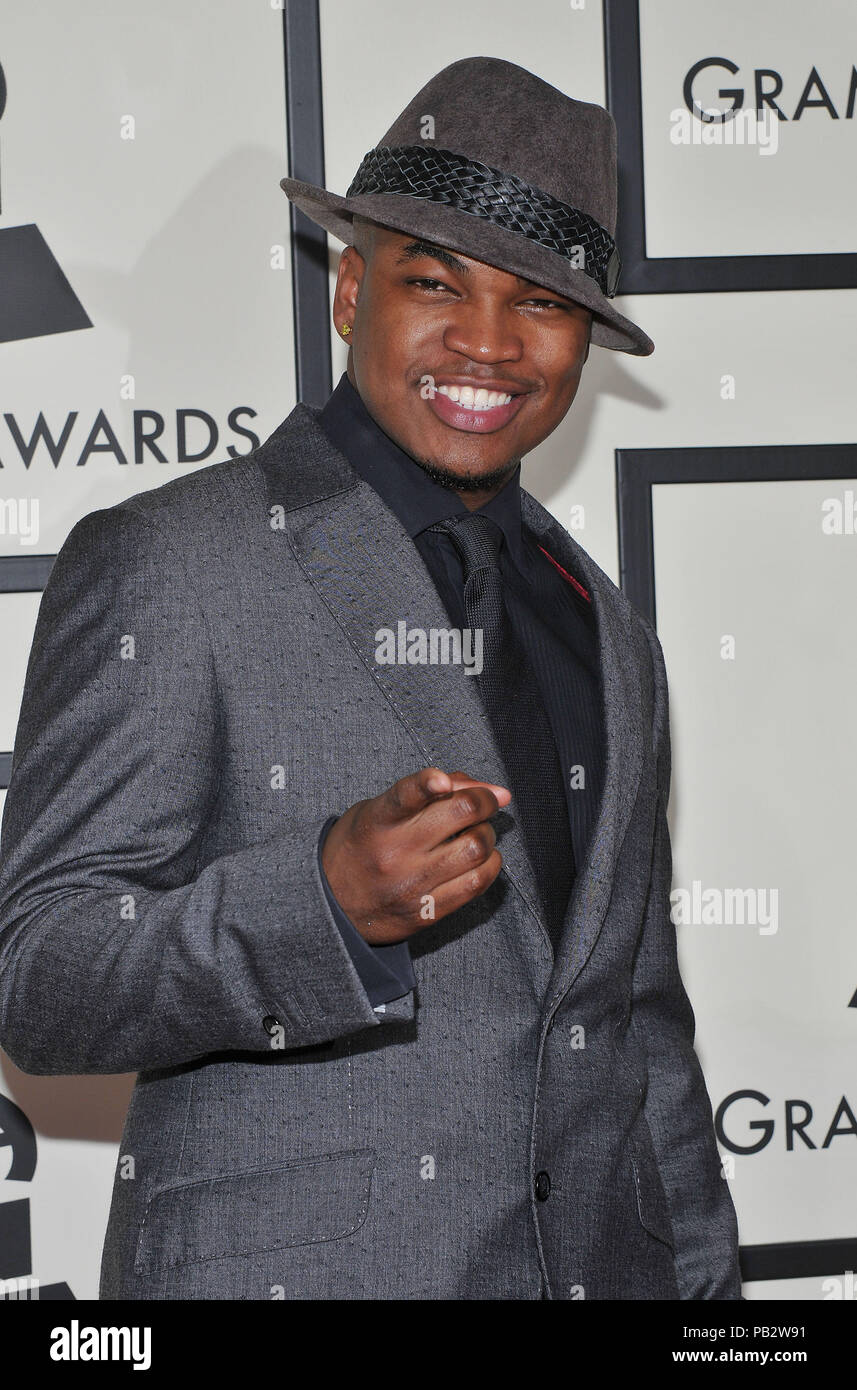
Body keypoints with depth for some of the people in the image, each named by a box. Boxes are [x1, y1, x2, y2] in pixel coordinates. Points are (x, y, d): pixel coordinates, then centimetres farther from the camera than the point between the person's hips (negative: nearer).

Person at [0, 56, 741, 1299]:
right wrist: (323, 902, -27)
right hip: (283, 1266, -5)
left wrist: (703, 1281, 11)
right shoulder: (161, 568, -7)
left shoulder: (609, 638, 13)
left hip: (607, 1264, 6)